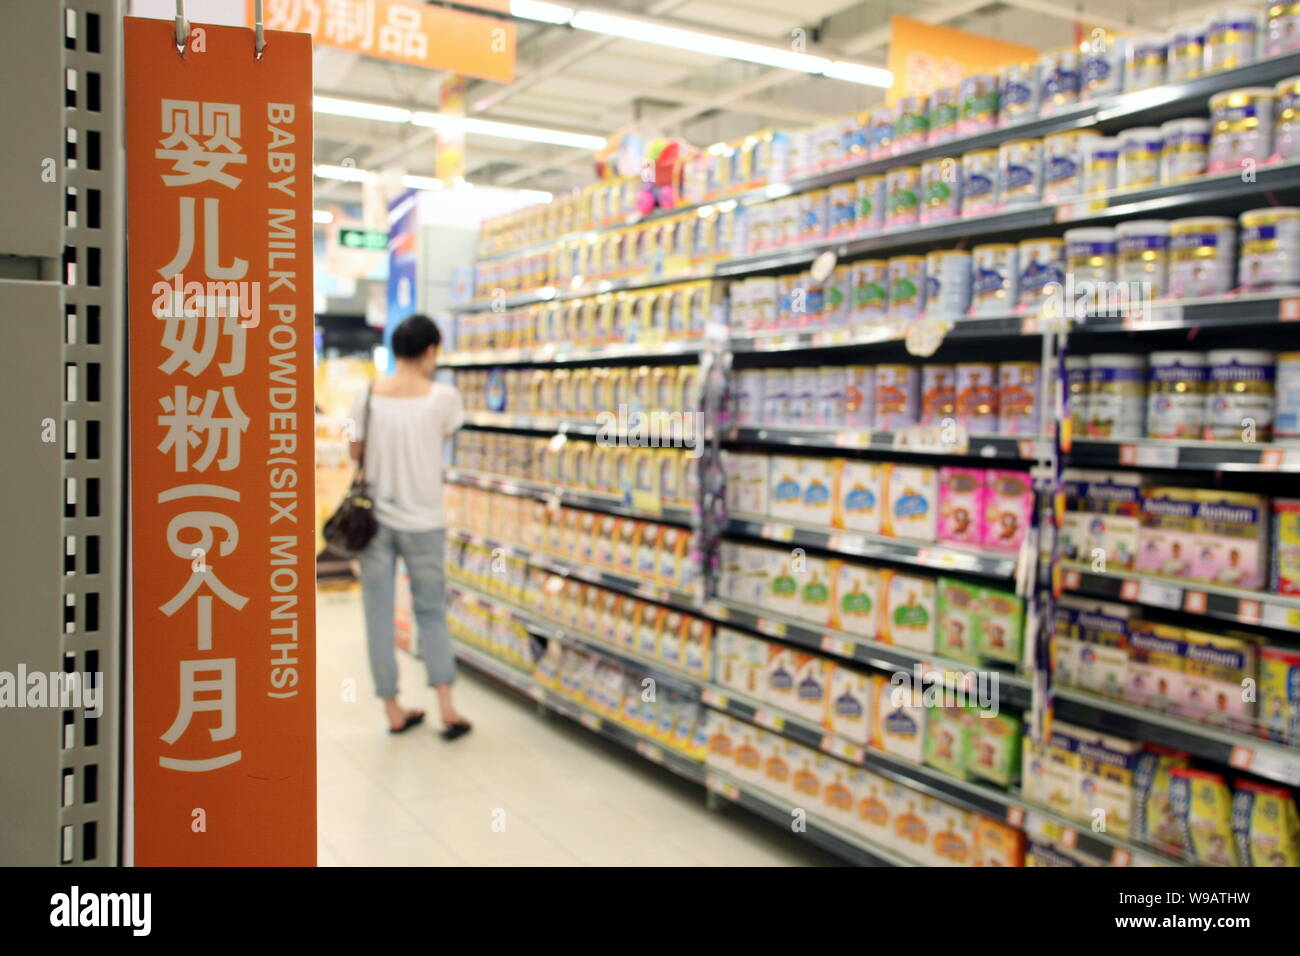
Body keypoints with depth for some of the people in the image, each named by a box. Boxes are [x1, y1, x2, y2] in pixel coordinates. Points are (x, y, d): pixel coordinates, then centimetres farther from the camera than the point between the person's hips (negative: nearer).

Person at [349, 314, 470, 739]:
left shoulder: (368, 395, -4)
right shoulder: (443, 396, -10)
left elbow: (357, 454, 3)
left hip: (374, 517, 1)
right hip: (423, 520, -1)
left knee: (379, 615, 10)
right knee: (431, 612, 13)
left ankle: (393, 711, 16)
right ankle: (447, 708, 9)